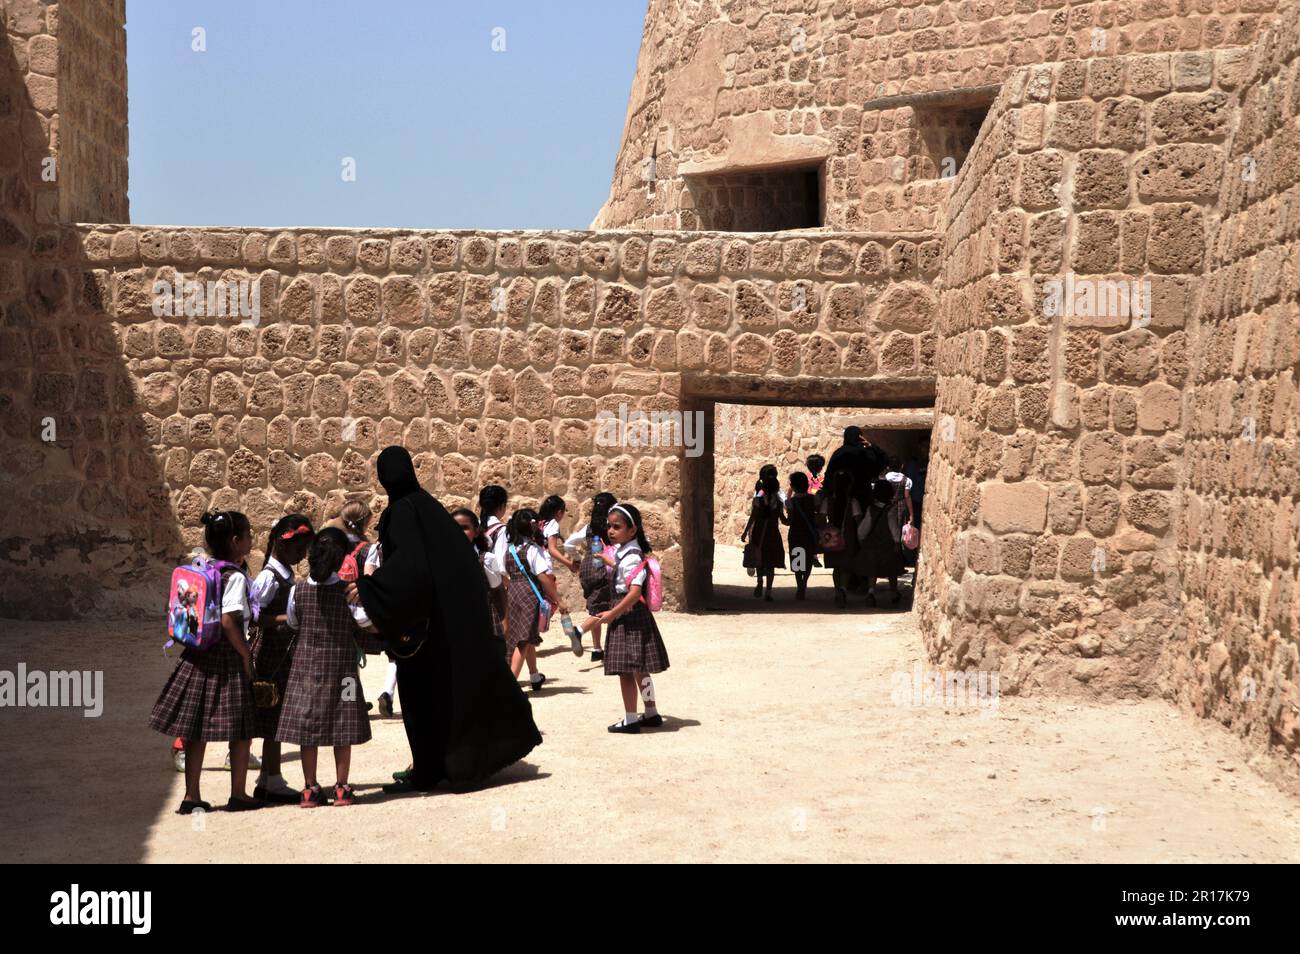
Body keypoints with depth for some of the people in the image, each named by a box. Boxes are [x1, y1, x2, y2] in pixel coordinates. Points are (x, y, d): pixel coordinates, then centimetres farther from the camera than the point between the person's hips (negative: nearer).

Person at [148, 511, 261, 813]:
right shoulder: (235, 577, -14)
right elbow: (229, 621, -22)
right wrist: (246, 655, -13)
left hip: (198, 656, 7)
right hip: (227, 659, -7)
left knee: (196, 731, 9)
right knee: (241, 731, 6)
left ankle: (192, 796, 13)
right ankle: (238, 794, 12)